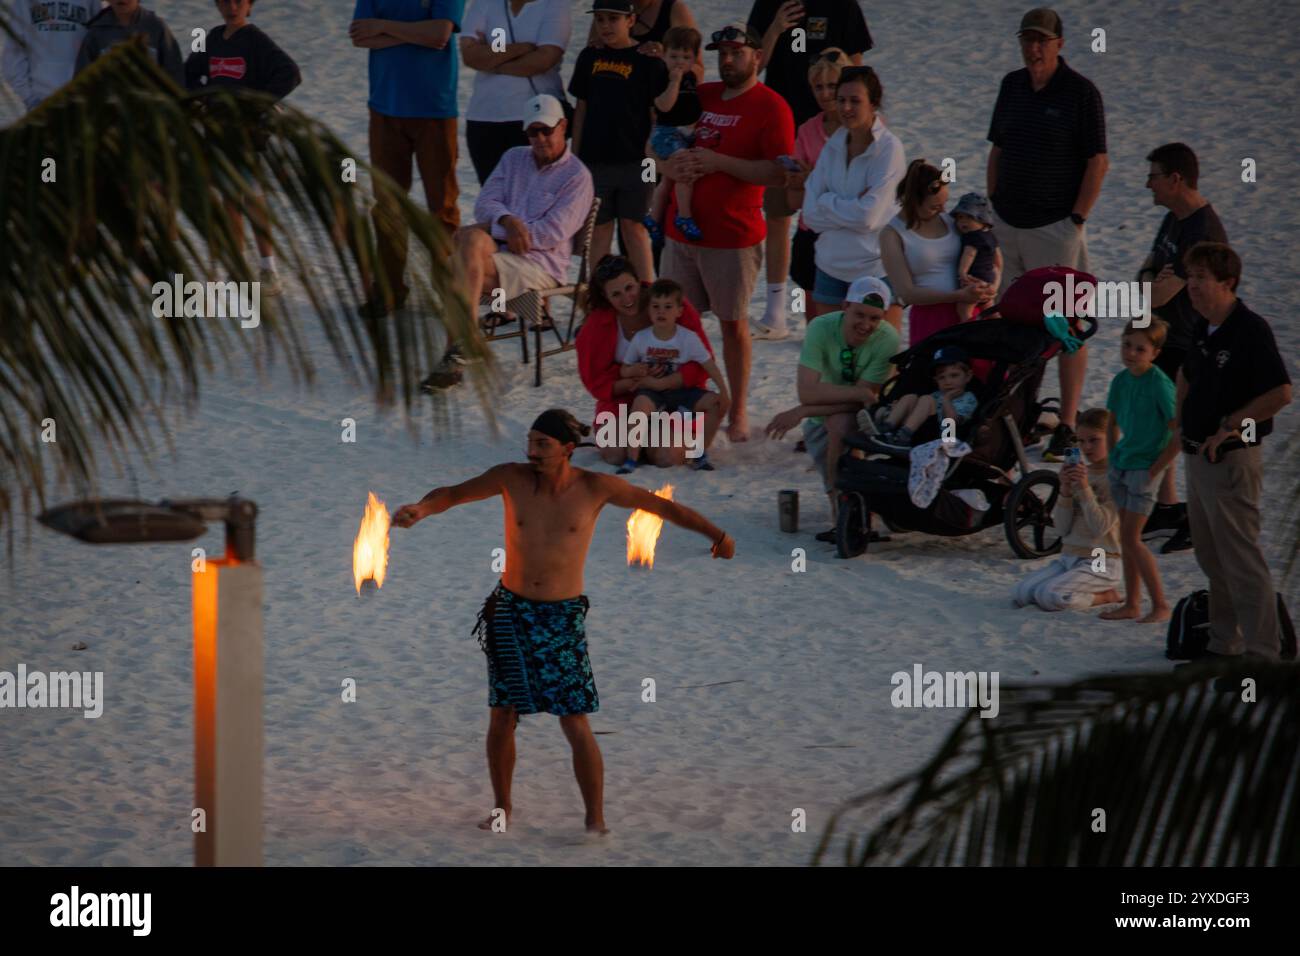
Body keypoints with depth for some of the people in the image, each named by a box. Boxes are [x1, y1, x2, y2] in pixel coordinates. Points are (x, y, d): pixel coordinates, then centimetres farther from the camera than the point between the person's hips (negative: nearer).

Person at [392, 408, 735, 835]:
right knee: (501, 719, 5)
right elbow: (452, 494, -2)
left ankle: (596, 821, 1)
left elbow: (661, 504, -1)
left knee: (576, 726, -7)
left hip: (563, 619, -2)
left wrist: (718, 534, 3)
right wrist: (420, 509, -25)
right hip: (512, 612, 2)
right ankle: (502, 807, 25)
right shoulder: (512, 478, -7)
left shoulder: (595, 487, -10)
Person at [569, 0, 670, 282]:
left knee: (634, 227, -2)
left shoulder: (646, 59, -3)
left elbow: (663, 104, -11)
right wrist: (574, 157, 12)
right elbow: (581, 109, 13)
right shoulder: (590, 58, 9)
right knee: (599, 229, 6)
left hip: (634, 159, -4)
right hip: (595, 159, 4)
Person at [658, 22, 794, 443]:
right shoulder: (699, 96, 11)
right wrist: (668, 166, -4)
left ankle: (738, 412, 11)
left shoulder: (770, 108, -8)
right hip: (681, 230, 6)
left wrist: (718, 162, -21)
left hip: (733, 237, -6)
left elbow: (778, 172, -18)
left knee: (733, 323, 2)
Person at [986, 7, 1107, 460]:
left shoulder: (1080, 92, -8)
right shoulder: (1012, 86, 11)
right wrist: (993, 206, 10)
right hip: (1008, 226, 6)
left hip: (1056, 227, -6)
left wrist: (1076, 220, -13)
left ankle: (1068, 426, -3)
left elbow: (1098, 162, -9)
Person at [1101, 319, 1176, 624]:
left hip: (1145, 467, -8)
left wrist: (1160, 463, -14)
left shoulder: (1159, 384, -17)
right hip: (1120, 463, 8)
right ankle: (1131, 604, 18)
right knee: (1127, 537, 11)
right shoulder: (1121, 380, 5)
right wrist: (1111, 452, 13)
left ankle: (1161, 606, -3)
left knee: (1131, 538, -9)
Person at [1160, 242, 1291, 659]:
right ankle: (1223, 644, 27)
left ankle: (1263, 651, -5)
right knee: (1210, 558, 17)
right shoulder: (1203, 329, 9)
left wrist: (1229, 425, -20)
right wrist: (1182, 425, 19)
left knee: (1241, 560, -8)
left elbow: (1280, 393, -25)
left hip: (1232, 459, -9)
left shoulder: (1250, 330, -17)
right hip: (1198, 456, 9)